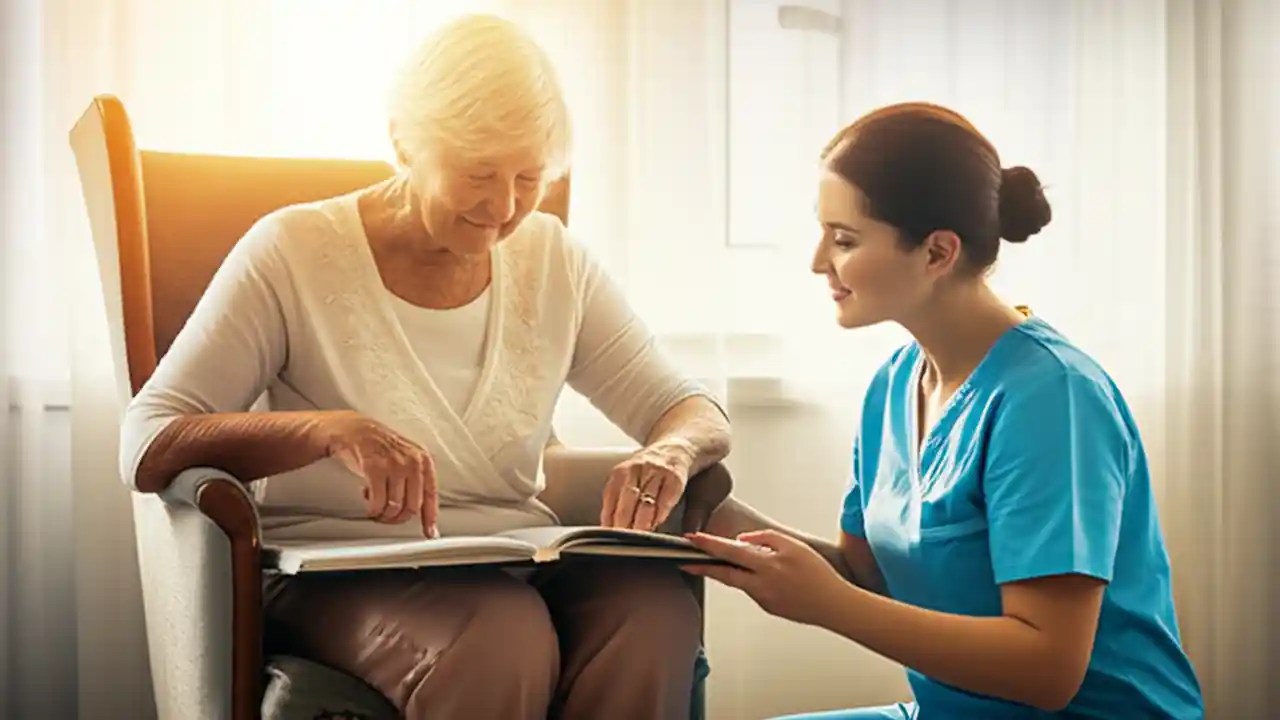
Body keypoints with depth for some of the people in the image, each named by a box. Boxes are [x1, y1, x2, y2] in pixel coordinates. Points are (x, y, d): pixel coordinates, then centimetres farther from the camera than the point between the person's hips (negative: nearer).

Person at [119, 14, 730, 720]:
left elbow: (690, 410, 11)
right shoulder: (293, 253, -5)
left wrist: (673, 450, -16)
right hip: (333, 574, -3)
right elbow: (146, 448, -12)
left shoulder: (551, 258, 8)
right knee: (498, 639, -36)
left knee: (657, 608, -30)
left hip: (520, 565, 4)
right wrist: (329, 429, -30)